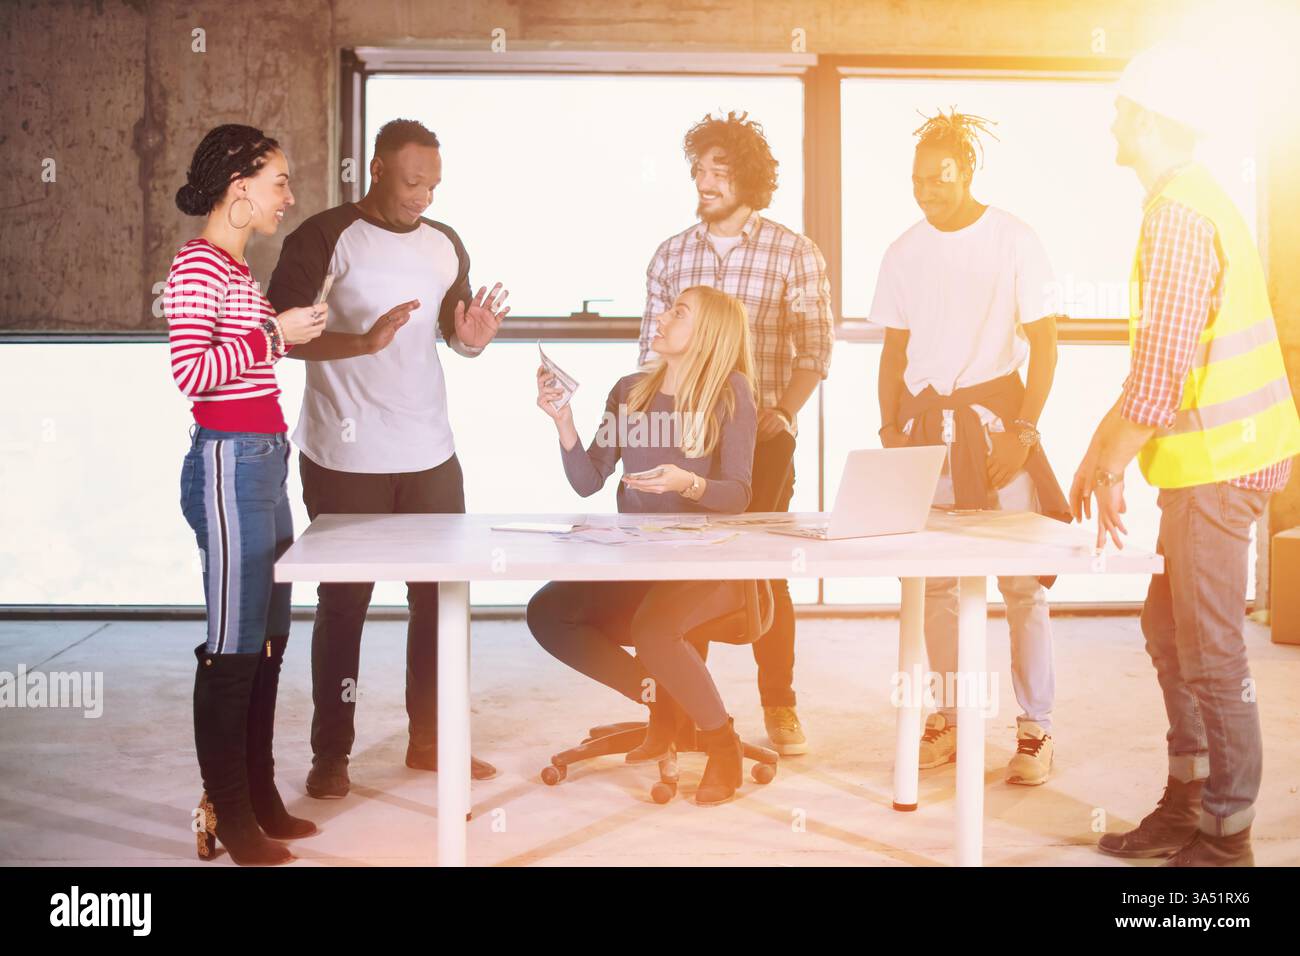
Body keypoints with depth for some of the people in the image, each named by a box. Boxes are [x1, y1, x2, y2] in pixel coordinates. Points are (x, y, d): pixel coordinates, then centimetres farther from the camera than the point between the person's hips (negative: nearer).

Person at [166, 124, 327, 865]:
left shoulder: (235, 265, 18)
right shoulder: (199, 264, -11)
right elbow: (191, 372, -20)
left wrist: (288, 335, 14)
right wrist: (274, 334, -16)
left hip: (261, 463, 10)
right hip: (230, 464, -10)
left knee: (268, 640, 13)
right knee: (234, 645, -3)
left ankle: (259, 799, 24)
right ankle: (226, 815, 9)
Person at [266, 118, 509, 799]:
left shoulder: (446, 245, 10)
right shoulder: (325, 238, -7)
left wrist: (473, 336, -3)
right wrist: (359, 342, -26)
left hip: (430, 457, 5)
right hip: (345, 461, -5)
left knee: (442, 595, 8)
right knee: (342, 604, 4)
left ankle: (430, 740, 23)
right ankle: (330, 755, 17)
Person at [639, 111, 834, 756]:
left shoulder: (794, 254, 0)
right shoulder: (671, 255, 9)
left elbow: (814, 350, 1)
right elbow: (652, 350, 11)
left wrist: (782, 414, -12)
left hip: (761, 437, -2)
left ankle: (778, 705, 14)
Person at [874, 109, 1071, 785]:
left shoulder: (1013, 241, -3)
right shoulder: (904, 253, 9)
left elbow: (1044, 345, -4)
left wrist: (1023, 431, -12)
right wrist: (889, 428, 3)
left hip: (994, 417, -4)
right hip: (924, 424, 4)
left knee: (1022, 582, -3)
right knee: (931, 580, 6)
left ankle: (1035, 729, 6)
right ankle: (949, 721, 17)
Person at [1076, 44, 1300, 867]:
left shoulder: (1179, 212, -16)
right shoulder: (1195, 201, 16)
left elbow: (1163, 362, -22)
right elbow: (1159, 354, 20)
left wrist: (1113, 471, -14)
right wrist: (1101, 449, 21)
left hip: (1216, 460, -10)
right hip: (1217, 455, 10)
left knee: (1209, 649, -2)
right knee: (1169, 626, 16)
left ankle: (1225, 839, 10)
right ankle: (1185, 808, 27)